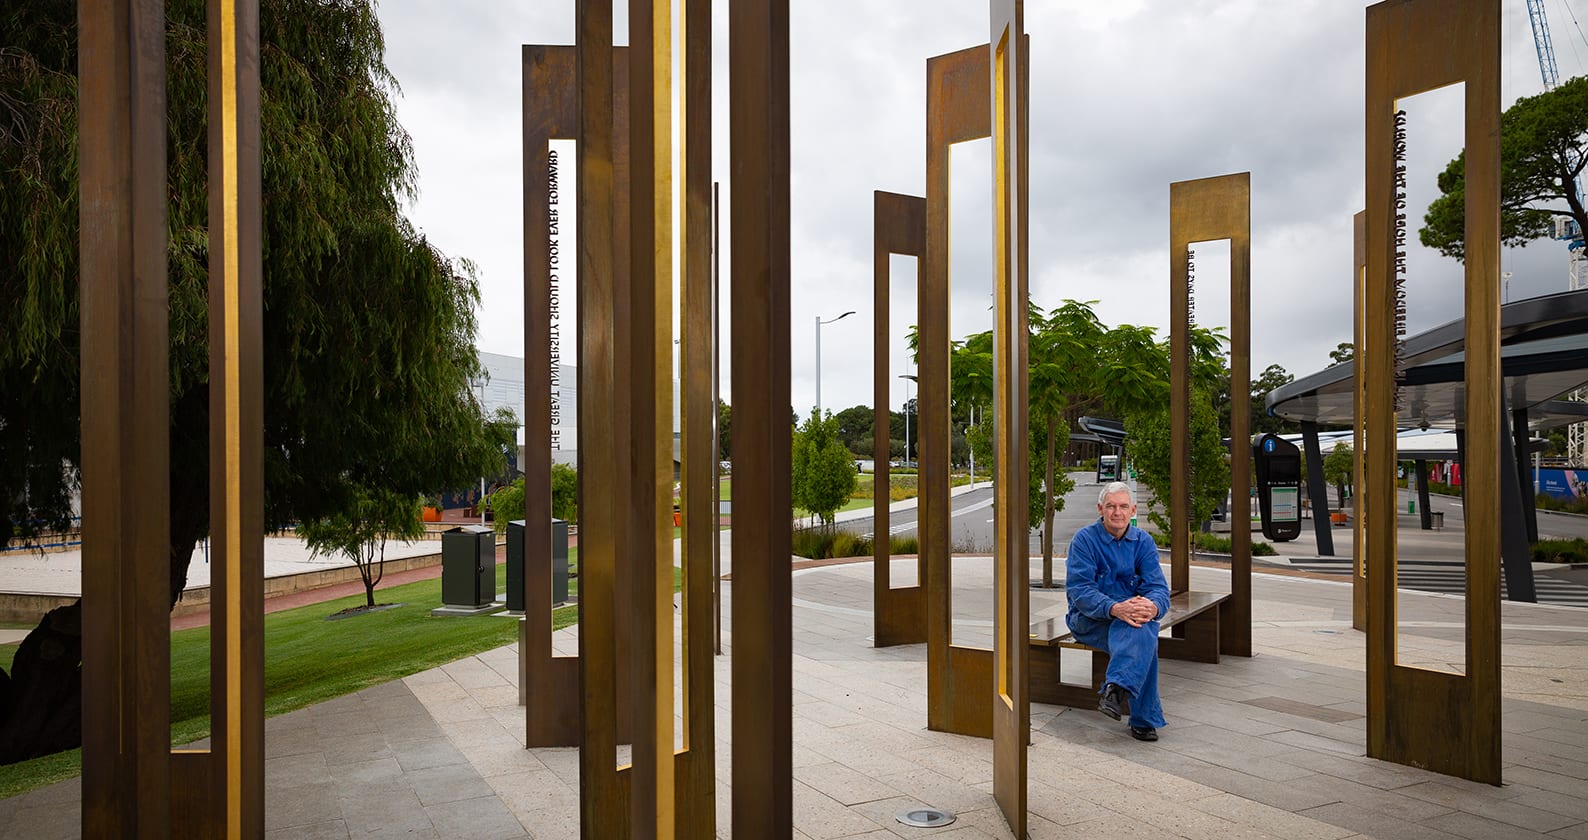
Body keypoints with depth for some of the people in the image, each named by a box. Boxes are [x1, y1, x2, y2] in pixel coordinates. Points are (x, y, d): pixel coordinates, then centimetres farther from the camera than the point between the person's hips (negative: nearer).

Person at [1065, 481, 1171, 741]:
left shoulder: (1143, 542, 6)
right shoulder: (1084, 539, -6)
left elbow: (1158, 586, -3)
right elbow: (1079, 590, -16)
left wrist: (1153, 607, -29)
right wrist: (1115, 609, -35)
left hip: (1129, 613, 4)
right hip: (1089, 619, -3)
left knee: (1143, 625, -34)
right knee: (1141, 634, -32)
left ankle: (1117, 688, -43)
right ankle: (1144, 718, -32)